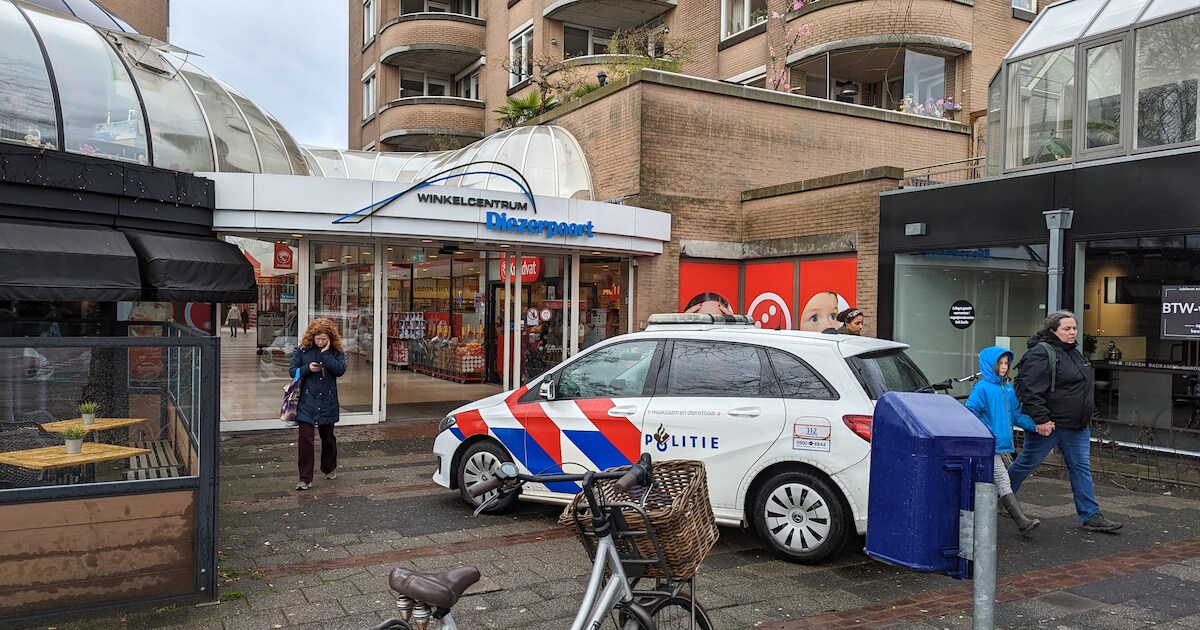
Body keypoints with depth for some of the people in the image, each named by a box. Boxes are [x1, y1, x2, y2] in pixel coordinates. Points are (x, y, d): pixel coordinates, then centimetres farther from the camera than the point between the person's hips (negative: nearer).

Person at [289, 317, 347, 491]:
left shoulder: (336, 352, -1)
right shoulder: (302, 350, -2)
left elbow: (340, 370, -16)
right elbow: (293, 371, 2)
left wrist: (325, 353, -18)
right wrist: (307, 369, -16)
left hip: (328, 402, 1)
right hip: (307, 401, -1)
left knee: (328, 437, 16)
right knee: (305, 438, -8)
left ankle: (329, 468, 38)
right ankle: (305, 478, -3)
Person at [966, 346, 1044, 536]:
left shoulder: (1009, 388, 12)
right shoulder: (982, 388, -10)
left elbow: (1016, 414, 16)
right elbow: (970, 413, -11)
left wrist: (1035, 426, 5)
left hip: (1003, 444, 8)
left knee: (995, 484, 15)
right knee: (1003, 482, -10)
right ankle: (1022, 521, -14)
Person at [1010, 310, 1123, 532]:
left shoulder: (1073, 353, 14)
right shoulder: (1041, 354, -17)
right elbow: (1030, 390, -24)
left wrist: (1087, 412, 23)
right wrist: (1041, 419, -27)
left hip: (1077, 426, 9)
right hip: (1049, 425, -9)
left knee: (1081, 467, 7)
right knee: (1026, 463, 3)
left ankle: (1090, 516, 10)